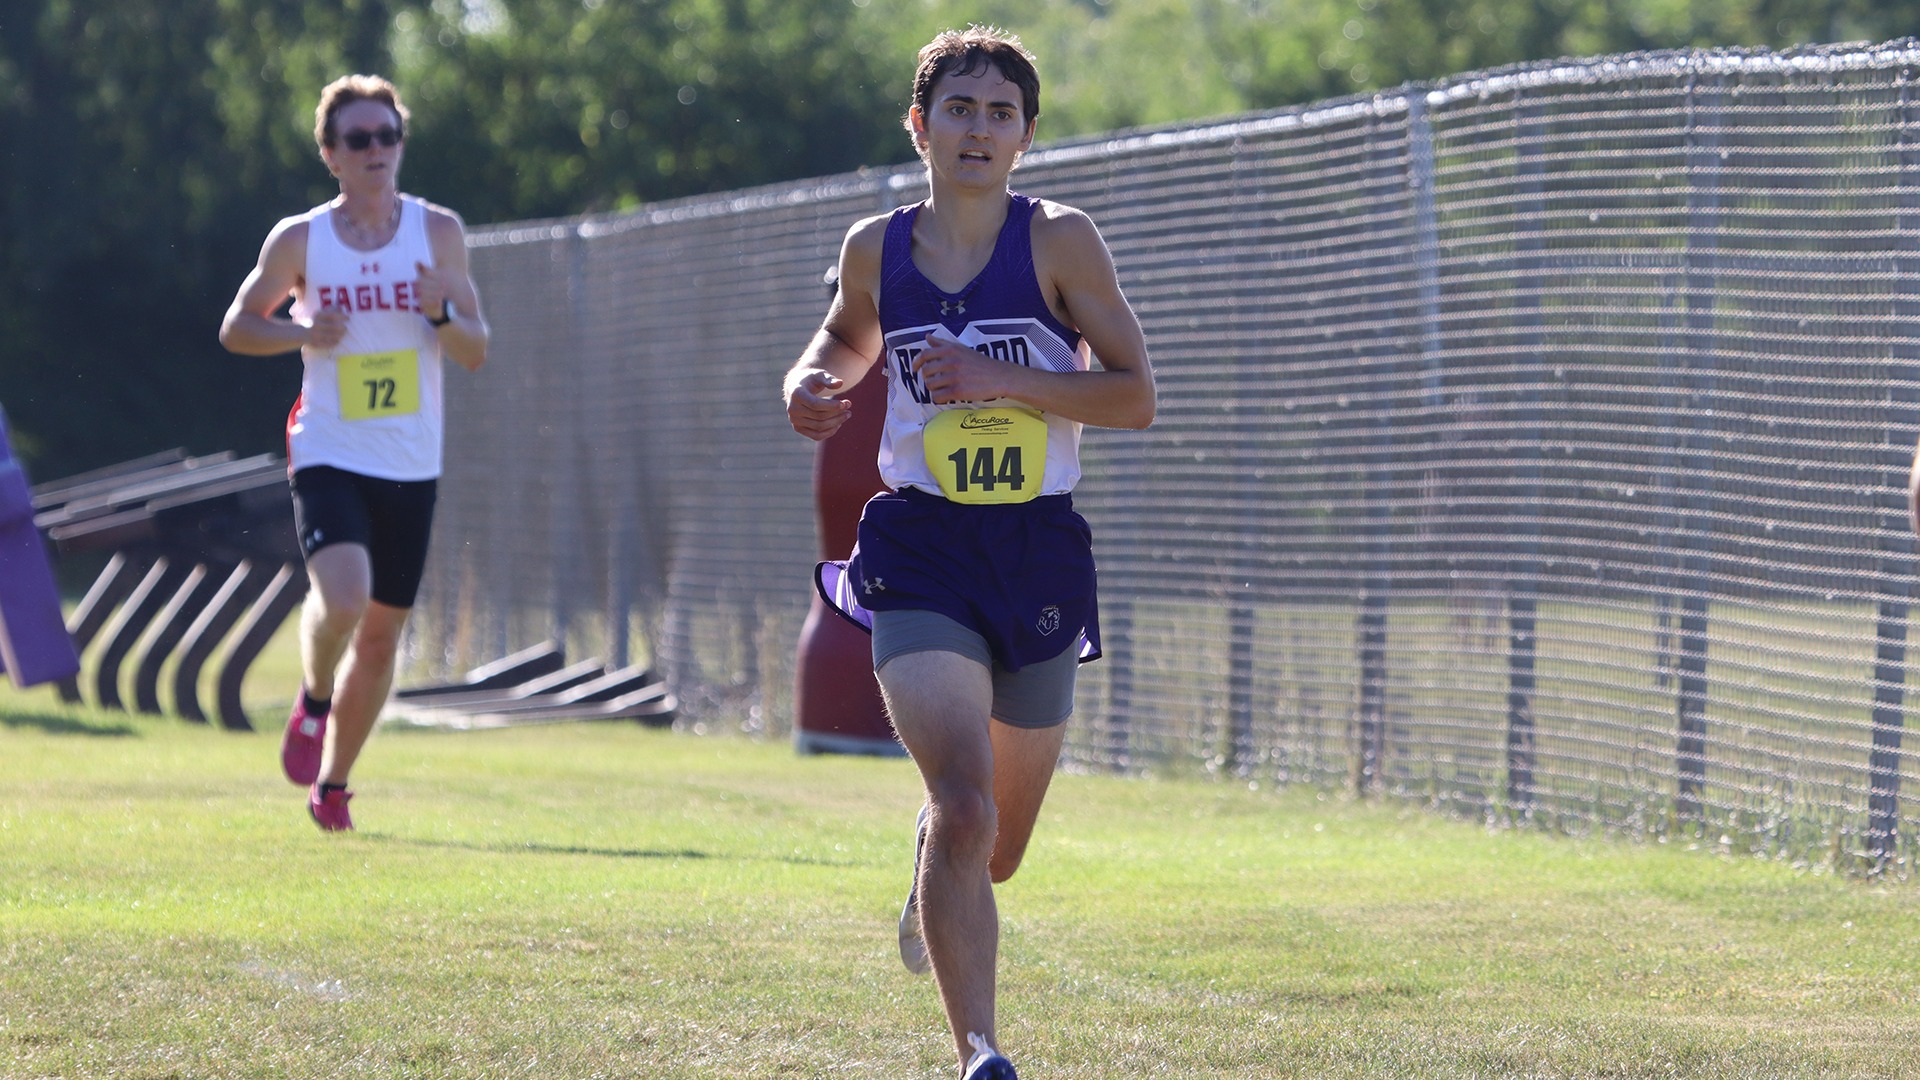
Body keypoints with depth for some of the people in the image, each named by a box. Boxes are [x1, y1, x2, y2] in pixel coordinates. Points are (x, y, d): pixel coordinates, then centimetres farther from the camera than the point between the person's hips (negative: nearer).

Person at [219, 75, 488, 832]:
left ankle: (332, 783, 27)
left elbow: (477, 352, 3)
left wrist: (441, 315, -19)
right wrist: (300, 332, -11)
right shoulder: (300, 241, -1)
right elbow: (236, 327, 9)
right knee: (342, 598, -27)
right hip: (328, 457, -3)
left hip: (411, 468, 3)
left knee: (381, 633, 8)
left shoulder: (437, 232, 2)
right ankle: (313, 702, 5)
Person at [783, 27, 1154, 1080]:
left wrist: (1002, 378, -18)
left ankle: (932, 891, 53)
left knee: (996, 850, 15)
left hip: (1040, 553, 1)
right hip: (922, 549, -1)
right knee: (963, 804, -23)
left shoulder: (1059, 241, -5)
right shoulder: (877, 247, 2)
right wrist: (815, 379, 3)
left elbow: (1136, 396, -7)